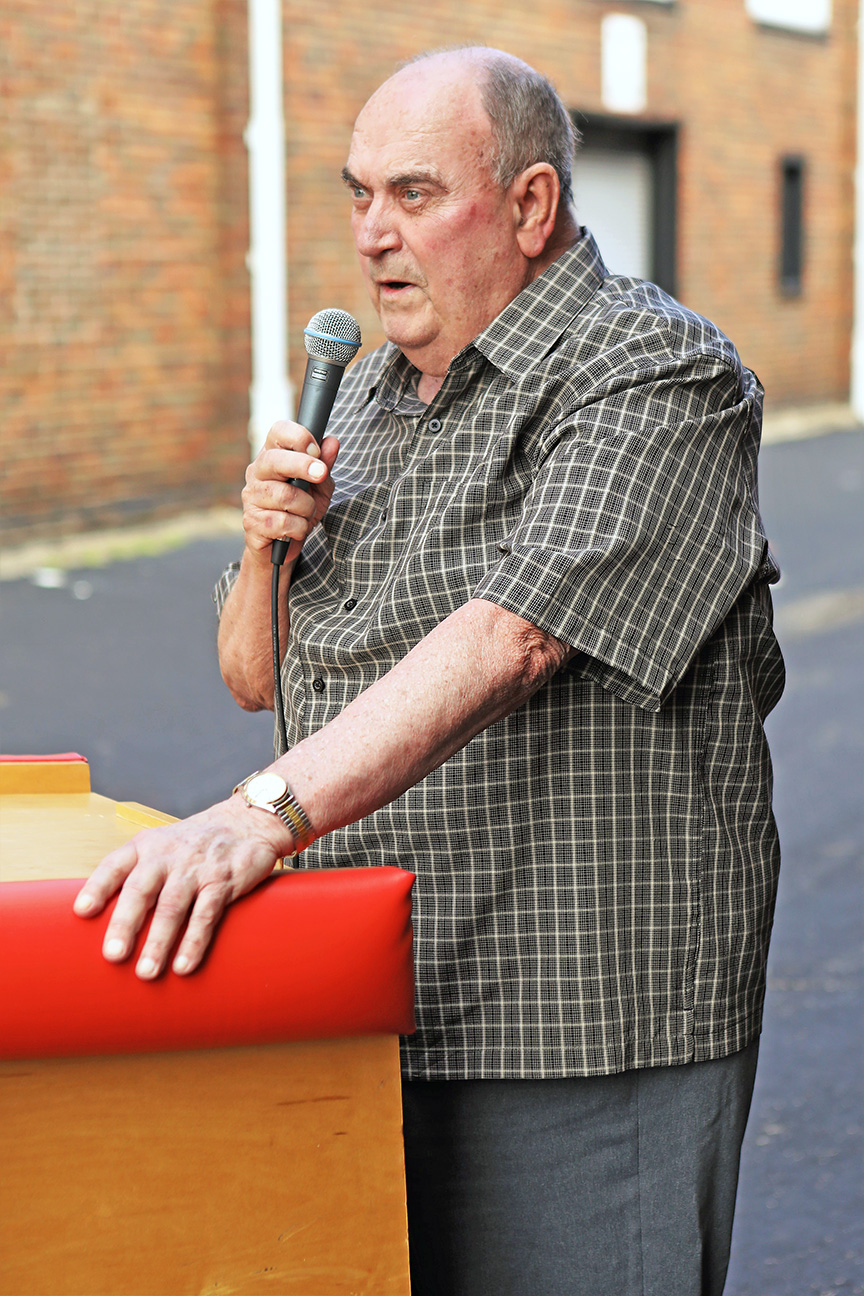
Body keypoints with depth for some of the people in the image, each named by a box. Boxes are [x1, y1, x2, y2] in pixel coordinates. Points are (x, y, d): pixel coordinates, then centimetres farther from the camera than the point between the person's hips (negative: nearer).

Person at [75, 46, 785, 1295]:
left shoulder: (659, 376, -12)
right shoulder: (370, 391, 14)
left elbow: (515, 634, -27)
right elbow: (256, 677, 17)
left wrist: (266, 814, -36)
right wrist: (271, 543, -5)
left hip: (584, 1031, -7)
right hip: (373, 1016, 7)